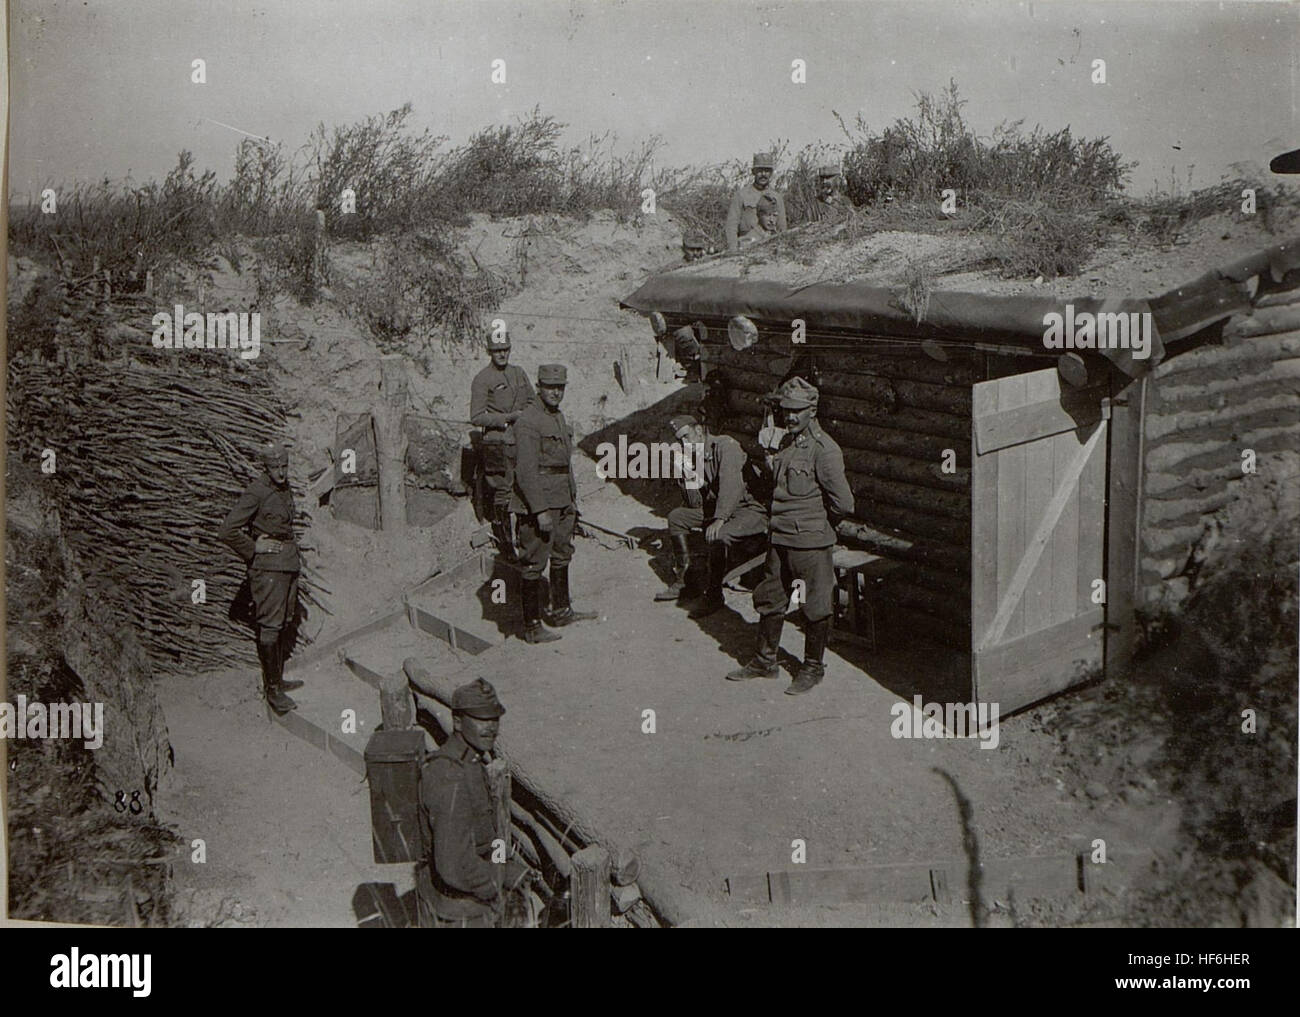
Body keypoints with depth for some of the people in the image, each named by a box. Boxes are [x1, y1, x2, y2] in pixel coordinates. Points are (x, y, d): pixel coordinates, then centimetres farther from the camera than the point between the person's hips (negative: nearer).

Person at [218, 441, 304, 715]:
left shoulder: (285, 490, 11)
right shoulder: (255, 493, -14)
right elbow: (227, 532, -17)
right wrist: (254, 554, -11)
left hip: (288, 563, 9)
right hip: (268, 566, -8)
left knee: (283, 624, 14)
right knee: (269, 626, -7)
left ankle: (278, 680, 24)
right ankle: (272, 689, -4)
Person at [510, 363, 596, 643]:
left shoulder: (558, 416, 14)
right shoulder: (528, 422, -17)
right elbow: (526, 471, -22)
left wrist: (572, 499, 21)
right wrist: (541, 511, -24)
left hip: (562, 501, 10)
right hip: (537, 503, -10)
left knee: (562, 554, 20)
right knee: (534, 562, -4)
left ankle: (561, 611, 36)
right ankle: (532, 627, 2)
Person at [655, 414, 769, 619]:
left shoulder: (725, 445, -18)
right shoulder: (695, 457, 9)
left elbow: (731, 483, -32)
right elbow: (695, 504, 7)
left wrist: (719, 519, -41)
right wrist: (689, 475, -9)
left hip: (751, 510, -9)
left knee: (717, 536, -34)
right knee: (676, 517, 8)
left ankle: (714, 595, -16)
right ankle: (682, 582, 11)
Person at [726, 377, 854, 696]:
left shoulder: (824, 450, -17)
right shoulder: (786, 443, 9)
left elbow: (843, 503, -17)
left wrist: (819, 524, -4)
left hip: (811, 541, -8)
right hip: (780, 538, 8)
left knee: (815, 607, 5)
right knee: (769, 599, 16)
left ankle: (813, 667, 20)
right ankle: (765, 661, 30)